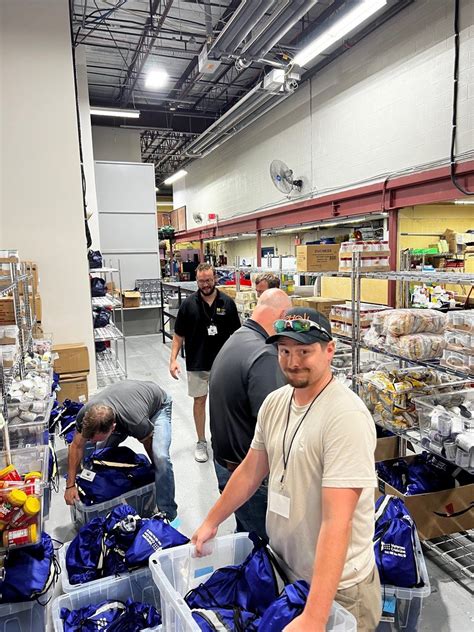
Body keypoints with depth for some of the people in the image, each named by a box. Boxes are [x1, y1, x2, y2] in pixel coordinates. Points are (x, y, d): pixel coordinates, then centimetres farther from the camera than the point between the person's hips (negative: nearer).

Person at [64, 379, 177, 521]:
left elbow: (148, 442, -20)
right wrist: (70, 485, -12)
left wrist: (155, 466, -1)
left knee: (160, 457, -23)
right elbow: (76, 447, -14)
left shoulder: (136, 422, -43)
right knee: (101, 449, -8)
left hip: (158, 404, -5)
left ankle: (168, 515, -7)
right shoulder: (85, 415, -32)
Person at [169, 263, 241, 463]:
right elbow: (179, 335, -2)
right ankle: (201, 442, 25)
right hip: (196, 363, 0)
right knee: (199, 401, 10)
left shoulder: (227, 302, -4)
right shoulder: (188, 304, -5)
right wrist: (173, 359, -10)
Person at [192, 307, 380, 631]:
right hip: (282, 568, 7)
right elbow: (251, 470, 7)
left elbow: (337, 521, -30)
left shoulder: (347, 417, -27)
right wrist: (212, 522, 11)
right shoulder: (274, 402, -4)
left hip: (336, 587, -6)